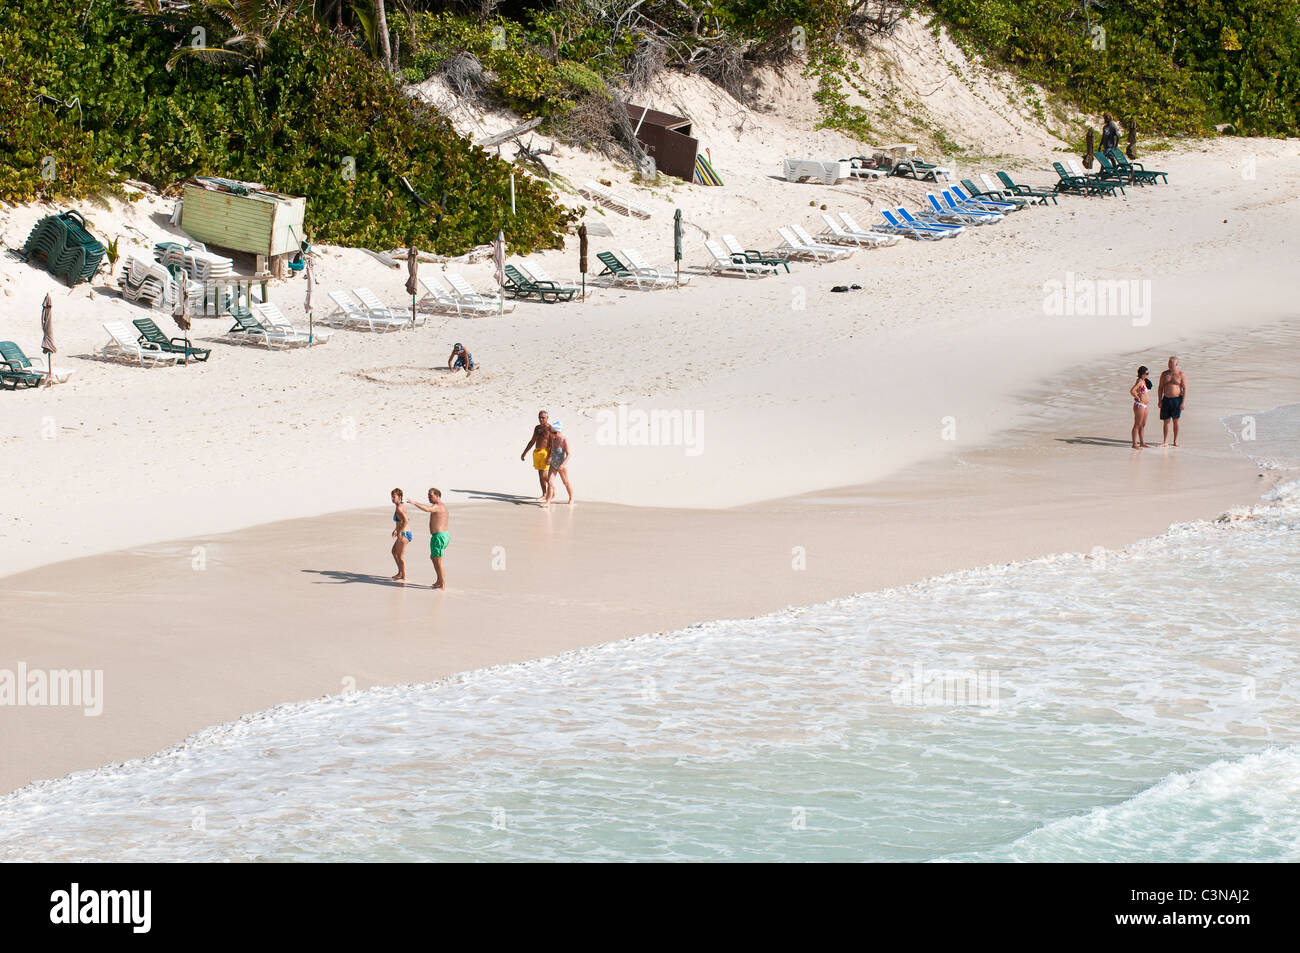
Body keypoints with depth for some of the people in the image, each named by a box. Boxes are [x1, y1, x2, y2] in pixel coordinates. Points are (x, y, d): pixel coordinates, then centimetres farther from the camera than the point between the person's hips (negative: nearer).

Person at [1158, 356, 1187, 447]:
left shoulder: (1181, 374, -3)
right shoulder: (1164, 374, 8)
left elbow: (1185, 389, -5)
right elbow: (1160, 388, 10)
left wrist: (1183, 402, -12)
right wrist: (1160, 401, 2)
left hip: (1177, 399, -3)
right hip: (1166, 399, 3)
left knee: (1176, 421, 3)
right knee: (1166, 421, 1)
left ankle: (1175, 441, 12)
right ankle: (1165, 441, 2)